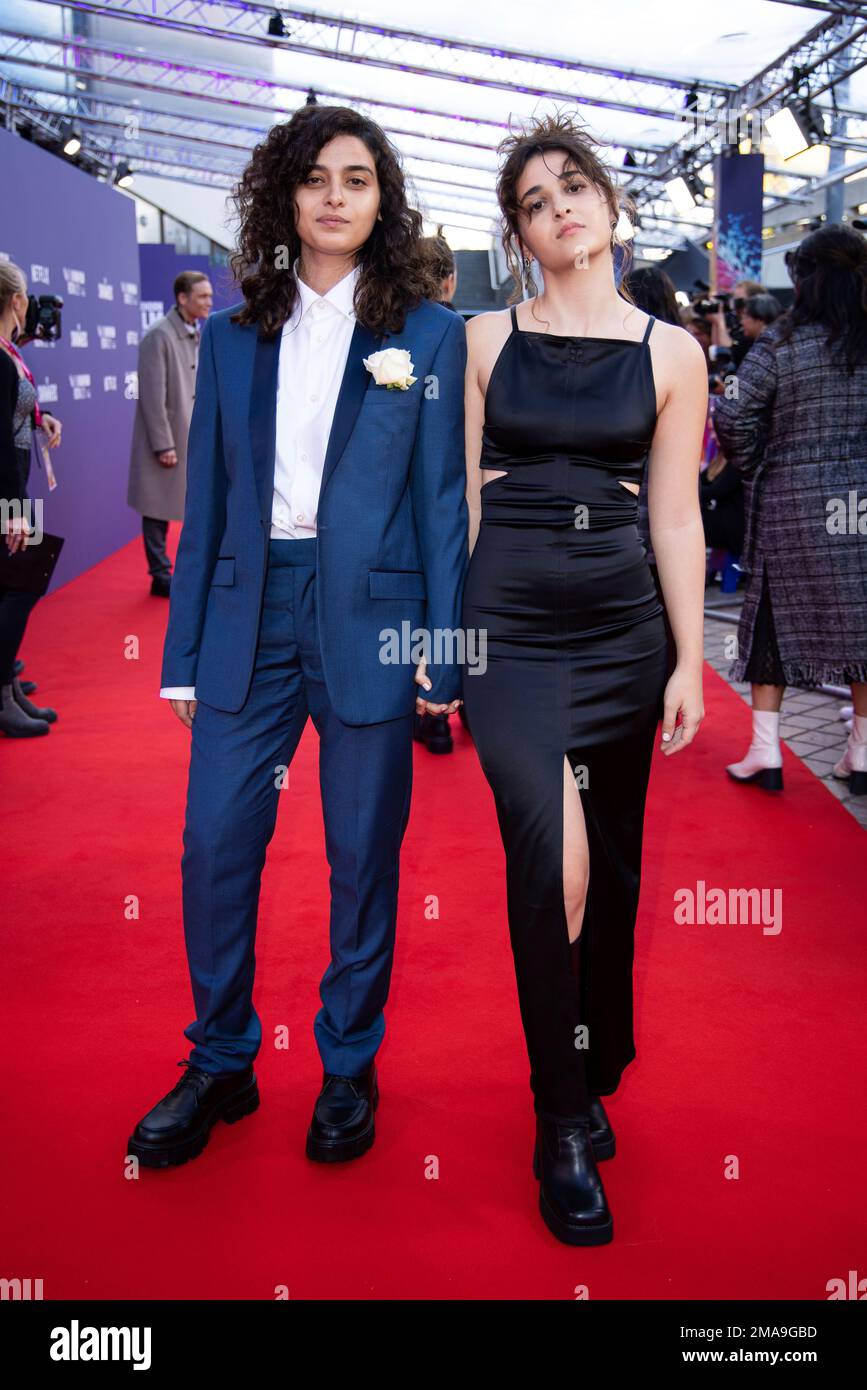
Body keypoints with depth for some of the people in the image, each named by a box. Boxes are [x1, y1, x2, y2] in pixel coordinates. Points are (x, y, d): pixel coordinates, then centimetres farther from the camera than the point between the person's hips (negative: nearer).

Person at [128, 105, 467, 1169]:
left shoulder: (429, 333, 4)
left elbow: (445, 496, 1)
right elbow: (206, 500, 10)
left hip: (370, 615, -2)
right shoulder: (234, 335, 11)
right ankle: (219, 1064, 22)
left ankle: (349, 1070, 24)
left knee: (363, 855, 6)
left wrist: (444, 646, -6)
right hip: (250, 610, 3)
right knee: (213, 844, 2)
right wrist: (184, 655, 7)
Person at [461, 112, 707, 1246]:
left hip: (623, 625, 2)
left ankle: (598, 1074, 31)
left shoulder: (669, 352, 6)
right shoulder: (486, 340, 7)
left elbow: (677, 520, 4)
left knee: (610, 862, 10)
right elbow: (462, 499, 7)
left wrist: (690, 662, -1)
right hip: (509, 624, -1)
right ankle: (564, 1123, -4)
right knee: (552, 849, -18)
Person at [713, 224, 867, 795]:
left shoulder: (778, 344, -7)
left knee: (777, 620, 9)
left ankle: (765, 752, 9)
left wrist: (749, 468, 11)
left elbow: (739, 423, -7)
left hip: (792, 505, -2)